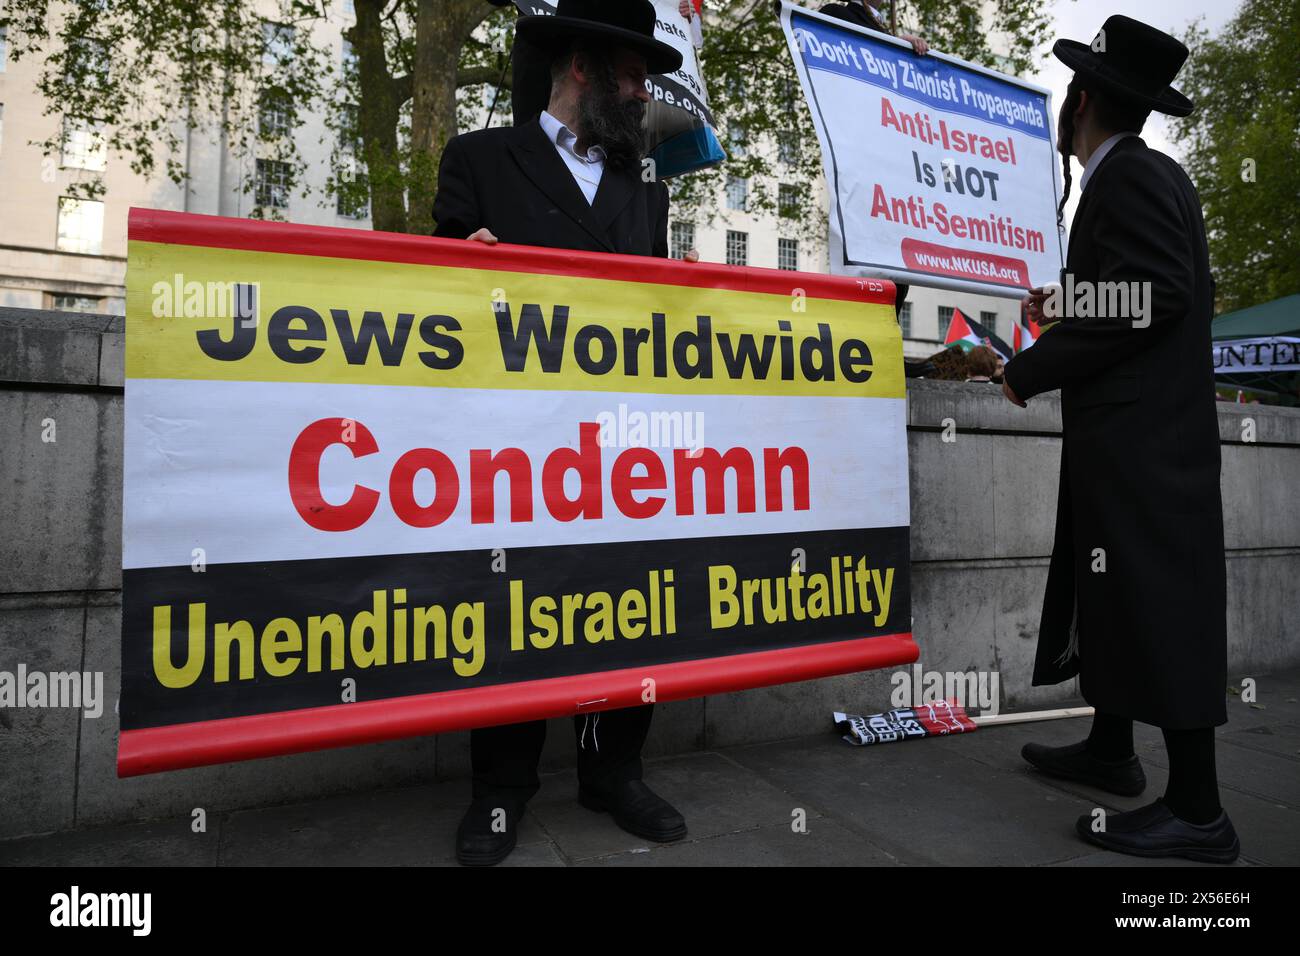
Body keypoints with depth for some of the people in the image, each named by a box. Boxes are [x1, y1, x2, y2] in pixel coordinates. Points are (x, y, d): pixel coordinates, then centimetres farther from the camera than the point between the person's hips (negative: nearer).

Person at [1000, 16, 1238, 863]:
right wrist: (1071, 310, 20)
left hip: (1141, 433, -10)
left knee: (1155, 601, -6)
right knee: (1115, 592, 15)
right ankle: (1112, 750, 27)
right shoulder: (1146, 173, 18)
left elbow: (1156, 291, -22)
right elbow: (1166, 293, 20)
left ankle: (1197, 810, 4)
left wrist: (1033, 368, -16)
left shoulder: (1129, 176, -11)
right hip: (1134, 429, 10)